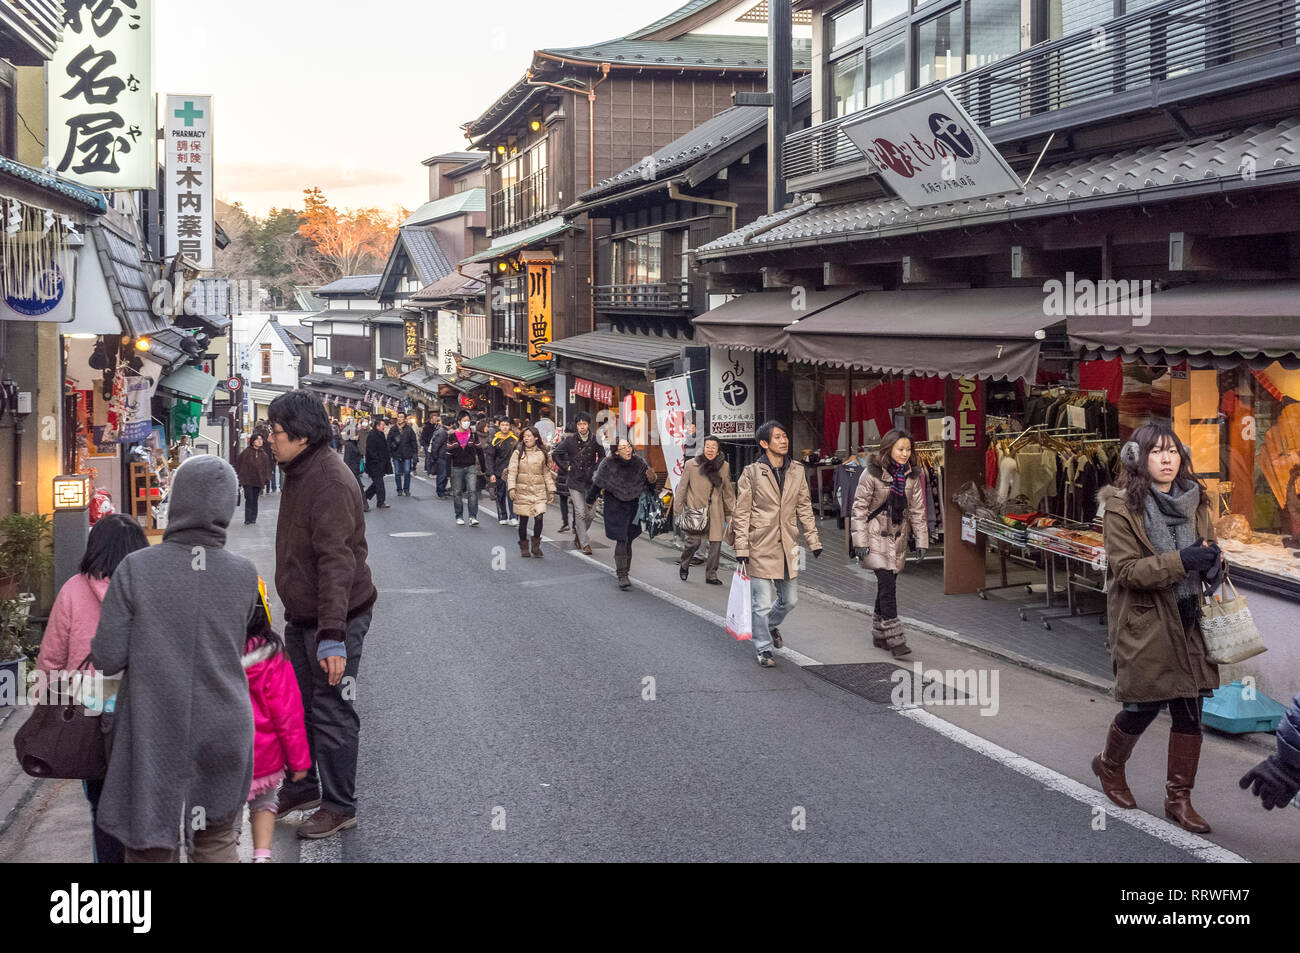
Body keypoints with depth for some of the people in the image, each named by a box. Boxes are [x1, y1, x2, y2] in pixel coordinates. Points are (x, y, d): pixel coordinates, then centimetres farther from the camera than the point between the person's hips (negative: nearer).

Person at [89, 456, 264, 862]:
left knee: (151, 849, 10)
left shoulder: (135, 568, -12)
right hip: (223, 733, 2)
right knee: (217, 842, 18)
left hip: (153, 735, -2)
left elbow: (107, 657, -10)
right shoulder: (244, 574, -6)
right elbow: (237, 646, 5)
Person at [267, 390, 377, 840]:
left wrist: (332, 635, -33)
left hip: (335, 619, -10)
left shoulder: (330, 482, -23)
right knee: (298, 705, 19)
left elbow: (336, 562, -29)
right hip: (302, 616, 10)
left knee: (332, 714, 0)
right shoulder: (300, 473, 9)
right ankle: (301, 788, 35)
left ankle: (340, 806, 13)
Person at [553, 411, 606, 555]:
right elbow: (557, 454, 11)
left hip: (590, 481, 2)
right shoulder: (570, 440, -1)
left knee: (590, 513, 0)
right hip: (575, 480, -2)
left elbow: (602, 456, 16)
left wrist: (596, 469, 5)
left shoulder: (595, 440, 2)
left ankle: (578, 532, 28)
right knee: (580, 512, -7)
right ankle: (585, 543, -2)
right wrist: (566, 467, 4)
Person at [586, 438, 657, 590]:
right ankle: (622, 575, -10)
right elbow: (597, 483, 0)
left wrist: (652, 479, -19)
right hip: (615, 506, -3)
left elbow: (648, 482, 4)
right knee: (621, 540, -12)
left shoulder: (639, 462, -6)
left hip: (633, 505, 3)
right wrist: (590, 500, 10)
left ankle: (625, 570, 23)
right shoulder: (608, 464, -14)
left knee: (628, 539, 7)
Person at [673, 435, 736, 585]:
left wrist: (731, 513, 13)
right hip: (695, 510, -3)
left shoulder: (724, 466, 5)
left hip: (715, 513, 3)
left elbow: (728, 492, 14)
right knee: (694, 542, -8)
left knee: (716, 543, -4)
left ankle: (711, 575, 9)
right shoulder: (691, 465, -3)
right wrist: (677, 511, 0)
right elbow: (681, 489, 2)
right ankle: (684, 566, 21)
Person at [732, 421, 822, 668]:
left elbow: (805, 508, 14)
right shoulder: (752, 473, -6)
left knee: (790, 600, 12)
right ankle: (763, 649, 14)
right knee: (763, 603, -3)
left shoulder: (797, 471, 7)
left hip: (788, 546, 5)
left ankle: (771, 626, 42)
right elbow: (742, 513, -4)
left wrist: (814, 541, 11)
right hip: (761, 547, -5)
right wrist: (741, 548, -8)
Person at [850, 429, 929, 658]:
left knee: (887, 585, 10)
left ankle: (879, 635, 23)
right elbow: (859, 508, -9)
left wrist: (921, 540, 4)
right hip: (876, 535, -5)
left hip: (898, 537, 5)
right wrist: (860, 542, -13)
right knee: (887, 584, -13)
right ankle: (895, 639, -13)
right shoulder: (872, 474, -12)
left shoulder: (912, 477, 3)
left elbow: (917, 510, 8)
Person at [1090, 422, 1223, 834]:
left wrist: (1212, 560, -7)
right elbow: (1127, 569, -15)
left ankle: (1179, 797, 15)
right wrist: (1180, 561, -26)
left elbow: (1208, 550, 18)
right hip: (1145, 622, -5)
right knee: (1145, 705, 3)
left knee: (1190, 708, 3)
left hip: (1188, 621, 5)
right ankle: (1109, 765, 33)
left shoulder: (1195, 501, 7)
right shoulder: (1121, 508, -10)